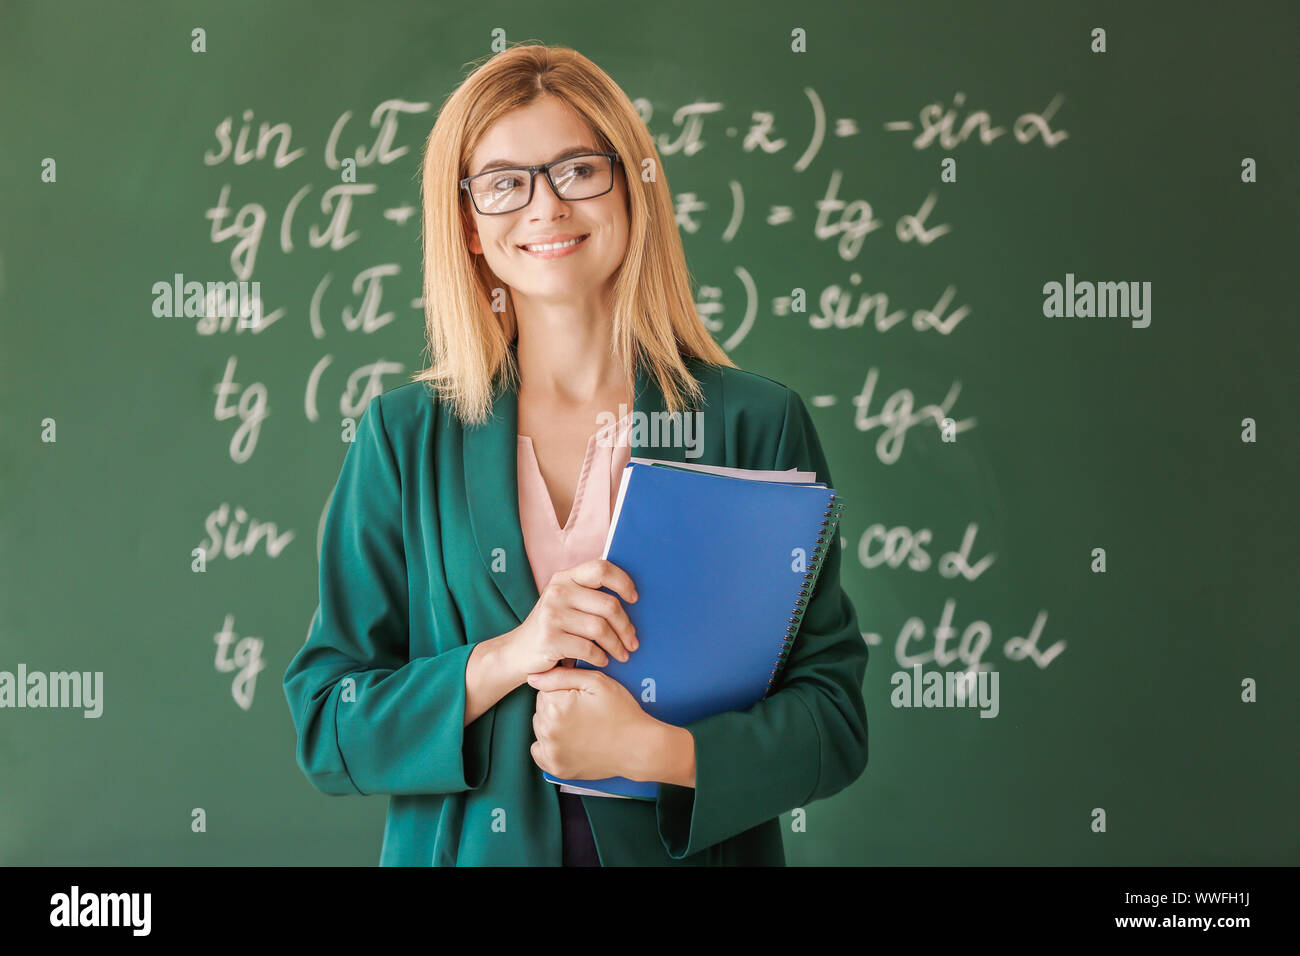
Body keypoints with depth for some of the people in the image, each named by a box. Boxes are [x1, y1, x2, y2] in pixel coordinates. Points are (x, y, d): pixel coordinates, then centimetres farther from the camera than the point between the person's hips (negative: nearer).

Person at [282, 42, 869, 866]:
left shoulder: (756, 424, -8)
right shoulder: (403, 436, -5)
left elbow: (834, 714, -8)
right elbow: (326, 729, -6)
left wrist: (650, 749, -22)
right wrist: (504, 659, -21)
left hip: (694, 847, 0)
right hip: (467, 847, 1)